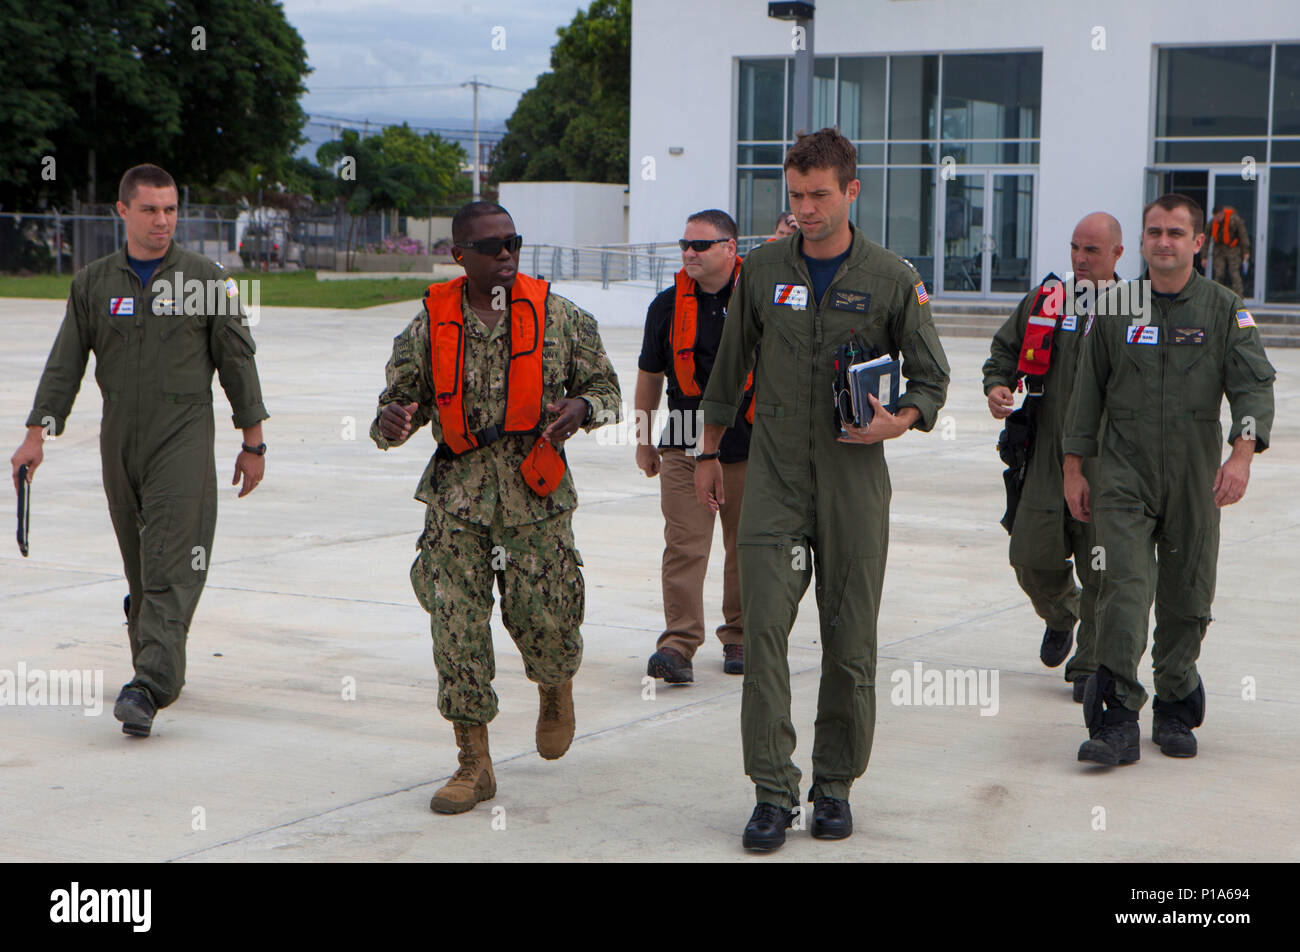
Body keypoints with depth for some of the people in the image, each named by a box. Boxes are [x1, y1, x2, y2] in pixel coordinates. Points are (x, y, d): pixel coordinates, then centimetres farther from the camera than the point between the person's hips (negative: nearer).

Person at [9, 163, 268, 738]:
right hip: (119, 438, 4)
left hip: (184, 436, -3)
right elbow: (65, 364, 8)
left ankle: (149, 687, -21)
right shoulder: (93, 283, 7)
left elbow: (237, 360, 4)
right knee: (139, 567, 9)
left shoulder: (206, 278, 1)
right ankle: (164, 669, 24)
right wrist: (37, 434, 0)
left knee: (171, 566, -13)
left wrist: (253, 442, 3)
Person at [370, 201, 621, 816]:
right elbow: (400, 396, 10)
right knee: (457, 623, -4)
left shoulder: (559, 316, 2)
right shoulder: (429, 325, 3)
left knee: (541, 616, -1)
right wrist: (391, 422, -14)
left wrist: (581, 408, -13)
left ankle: (557, 686, 38)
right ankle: (474, 764, 7)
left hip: (537, 493, -1)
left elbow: (604, 385, 10)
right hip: (457, 493, 1)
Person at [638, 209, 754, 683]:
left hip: (751, 447, 0)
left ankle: (739, 636, 22)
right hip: (685, 447, 0)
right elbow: (650, 375, 13)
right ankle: (679, 644, -11)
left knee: (746, 546, 8)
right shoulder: (668, 305, 5)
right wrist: (642, 439, 15)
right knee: (684, 545, -9)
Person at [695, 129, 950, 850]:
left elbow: (931, 377, 6)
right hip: (773, 474, 1)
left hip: (854, 479, -1)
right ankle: (773, 791, -4)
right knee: (763, 628, -10)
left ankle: (834, 786, 18)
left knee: (850, 641, 4)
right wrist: (709, 453, 20)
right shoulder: (762, 271, 6)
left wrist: (899, 420, -14)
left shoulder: (892, 280, 1)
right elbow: (729, 370, 17)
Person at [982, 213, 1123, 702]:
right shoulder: (1043, 301, 9)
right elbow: (1005, 349, 20)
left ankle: (1090, 665, 13)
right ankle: (1061, 614, 34)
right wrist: (997, 384, 0)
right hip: (1047, 455, 2)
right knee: (1033, 559, 0)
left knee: (1101, 570, -2)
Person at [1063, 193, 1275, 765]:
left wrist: (1242, 454, -23)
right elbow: (1088, 391, 11)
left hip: (1195, 479, 1)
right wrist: (1074, 468, 9)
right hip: (1124, 475, 0)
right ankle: (1117, 722, -15)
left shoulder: (1224, 310, 2)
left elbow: (1254, 386, -7)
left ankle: (1176, 710, 25)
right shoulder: (1113, 308, 6)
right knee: (1124, 589, -13)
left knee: (1186, 599, 7)